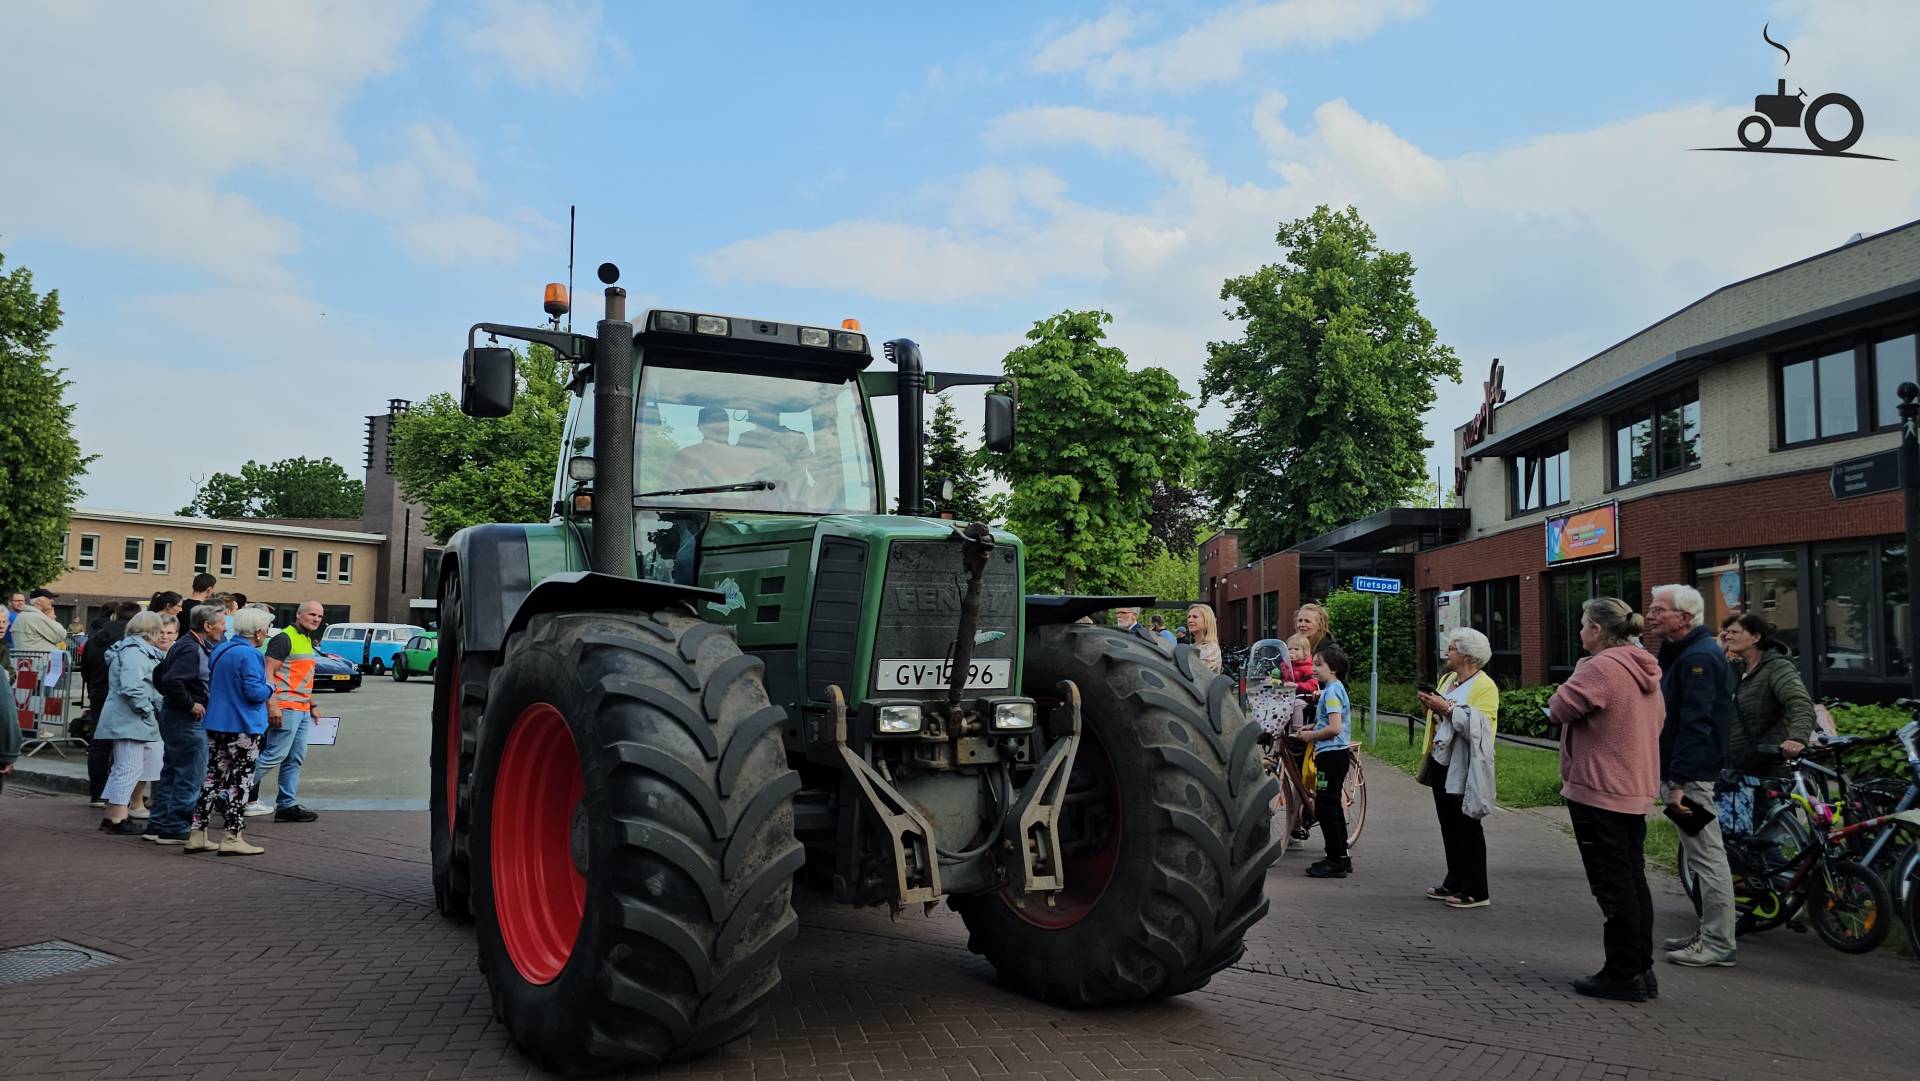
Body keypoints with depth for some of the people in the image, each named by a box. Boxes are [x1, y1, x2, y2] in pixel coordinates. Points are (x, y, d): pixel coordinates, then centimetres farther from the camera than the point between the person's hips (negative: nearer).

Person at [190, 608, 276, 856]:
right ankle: (232, 838, 1)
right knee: (240, 781, -1)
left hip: (216, 725, 8)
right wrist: (270, 688, -3)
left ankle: (197, 834, 13)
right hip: (243, 728, -8)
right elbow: (254, 691, -22)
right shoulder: (249, 655, -17)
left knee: (213, 777, 12)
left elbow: (209, 686, 22)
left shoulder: (219, 650, 12)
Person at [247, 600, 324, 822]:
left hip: (302, 710, 9)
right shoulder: (284, 639, -9)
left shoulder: (308, 642, 20)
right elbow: (268, 672, -15)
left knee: (295, 758, 8)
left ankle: (287, 805, 12)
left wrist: (312, 705, 24)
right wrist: (272, 705, -22)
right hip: (285, 708, -9)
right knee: (275, 755, -11)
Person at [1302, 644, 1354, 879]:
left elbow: (1334, 728, -24)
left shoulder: (1331, 691, -16)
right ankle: (1341, 857, 23)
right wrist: (1311, 728, 12)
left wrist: (1311, 735, -12)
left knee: (1325, 806, -6)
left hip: (1331, 753, -10)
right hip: (1337, 753, 10)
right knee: (1332, 804, 16)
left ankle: (1335, 861, -3)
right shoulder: (1335, 688, 14)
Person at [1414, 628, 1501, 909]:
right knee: (1448, 826, 13)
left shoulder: (1485, 686, -11)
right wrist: (1430, 705, 2)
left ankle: (1474, 891, 4)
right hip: (1441, 763, 8)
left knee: (1467, 828, -3)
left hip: (1464, 768, -8)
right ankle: (1454, 883, 22)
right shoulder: (1447, 679, 14)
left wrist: (1447, 708, -23)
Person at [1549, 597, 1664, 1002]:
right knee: (1633, 880, 15)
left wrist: (1562, 695, 1)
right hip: (1637, 790, 9)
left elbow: (1561, 708, -18)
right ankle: (1642, 969, 21)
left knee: (1612, 884, -3)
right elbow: (1658, 719, 21)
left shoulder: (1601, 668, -18)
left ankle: (1623, 973, 2)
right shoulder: (1645, 671, 13)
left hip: (1598, 791, -9)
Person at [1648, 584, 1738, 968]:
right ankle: (1709, 934, 26)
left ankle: (1717, 944, 3)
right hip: (1687, 772, 11)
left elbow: (1694, 724, -23)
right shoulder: (1682, 653, 16)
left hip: (1693, 774, -11)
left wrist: (1679, 781, -24)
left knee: (1706, 857, -4)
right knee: (1702, 856, 16)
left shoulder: (1698, 657, -17)